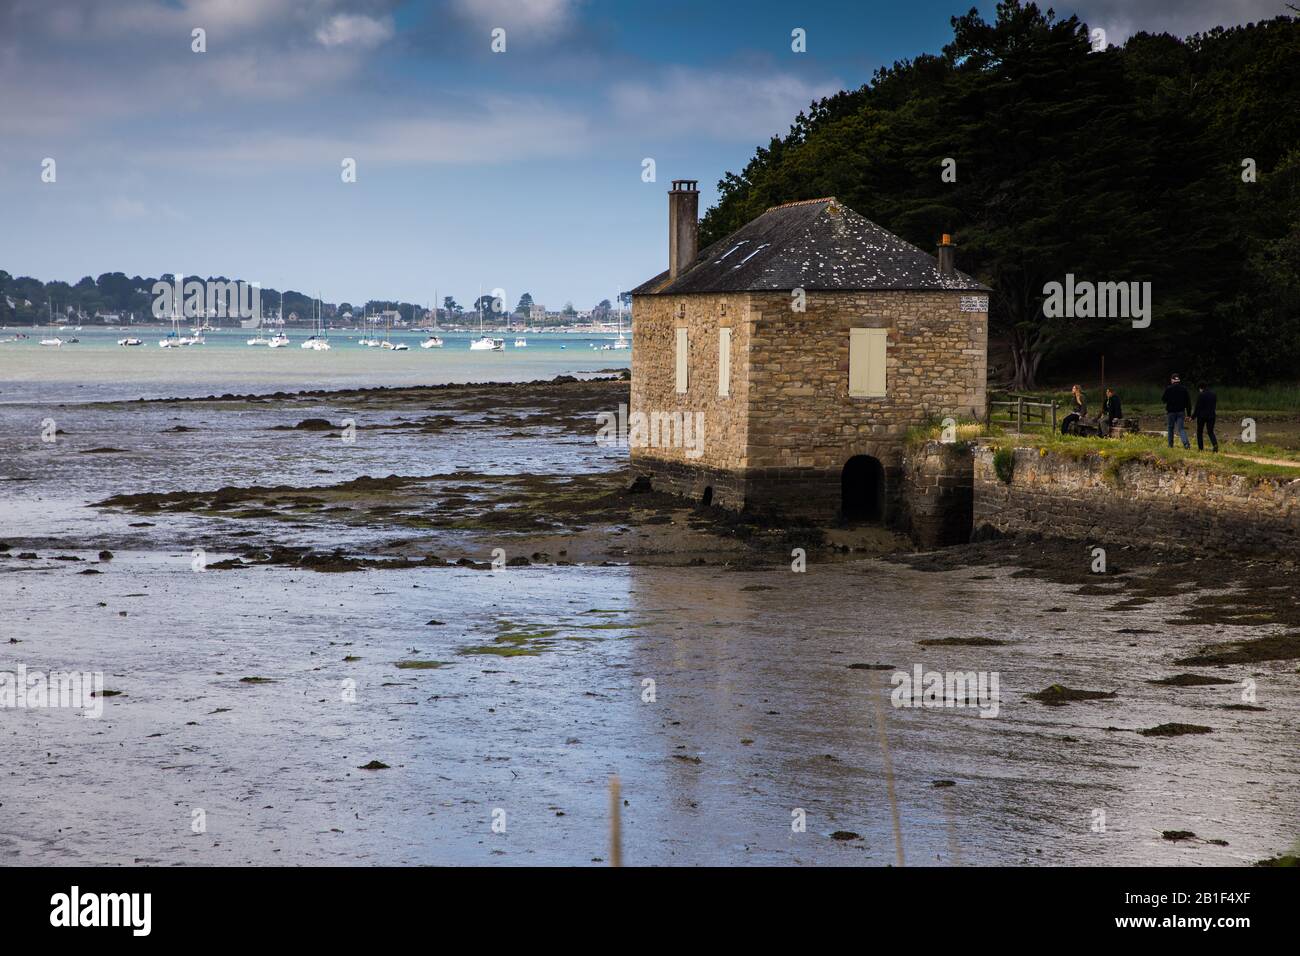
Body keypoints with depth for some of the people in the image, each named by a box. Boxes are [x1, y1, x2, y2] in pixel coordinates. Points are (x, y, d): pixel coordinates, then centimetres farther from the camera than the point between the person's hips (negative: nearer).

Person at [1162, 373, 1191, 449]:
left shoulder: (1169, 389, -10)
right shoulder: (1184, 389, 2)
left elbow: (1163, 399, -3)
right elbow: (1188, 402, 4)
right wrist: (1188, 413, 8)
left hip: (1171, 411, -2)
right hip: (1181, 411, 2)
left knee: (1170, 428, 14)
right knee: (1181, 428, 0)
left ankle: (1170, 444, 20)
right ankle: (1186, 442, -20)